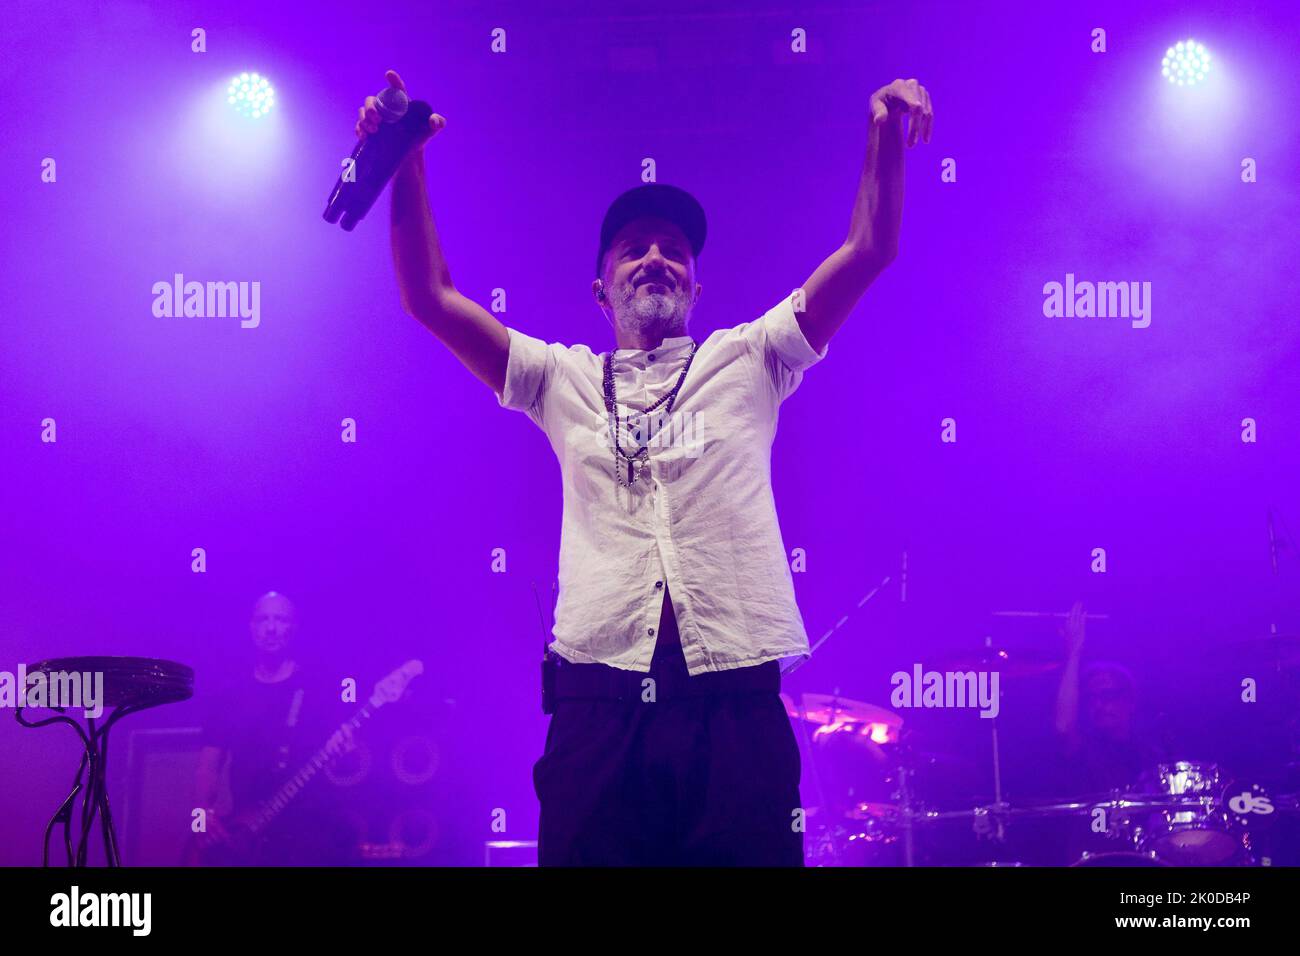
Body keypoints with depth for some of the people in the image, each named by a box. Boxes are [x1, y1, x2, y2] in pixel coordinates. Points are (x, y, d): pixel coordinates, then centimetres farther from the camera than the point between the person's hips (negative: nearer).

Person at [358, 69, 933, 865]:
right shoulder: (564, 380, 19)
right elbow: (430, 297, 13)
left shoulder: (747, 365, 16)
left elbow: (869, 251, 10)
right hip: (601, 704, 1)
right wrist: (408, 164, 4)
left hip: (736, 704, -1)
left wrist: (887, 136, -3)